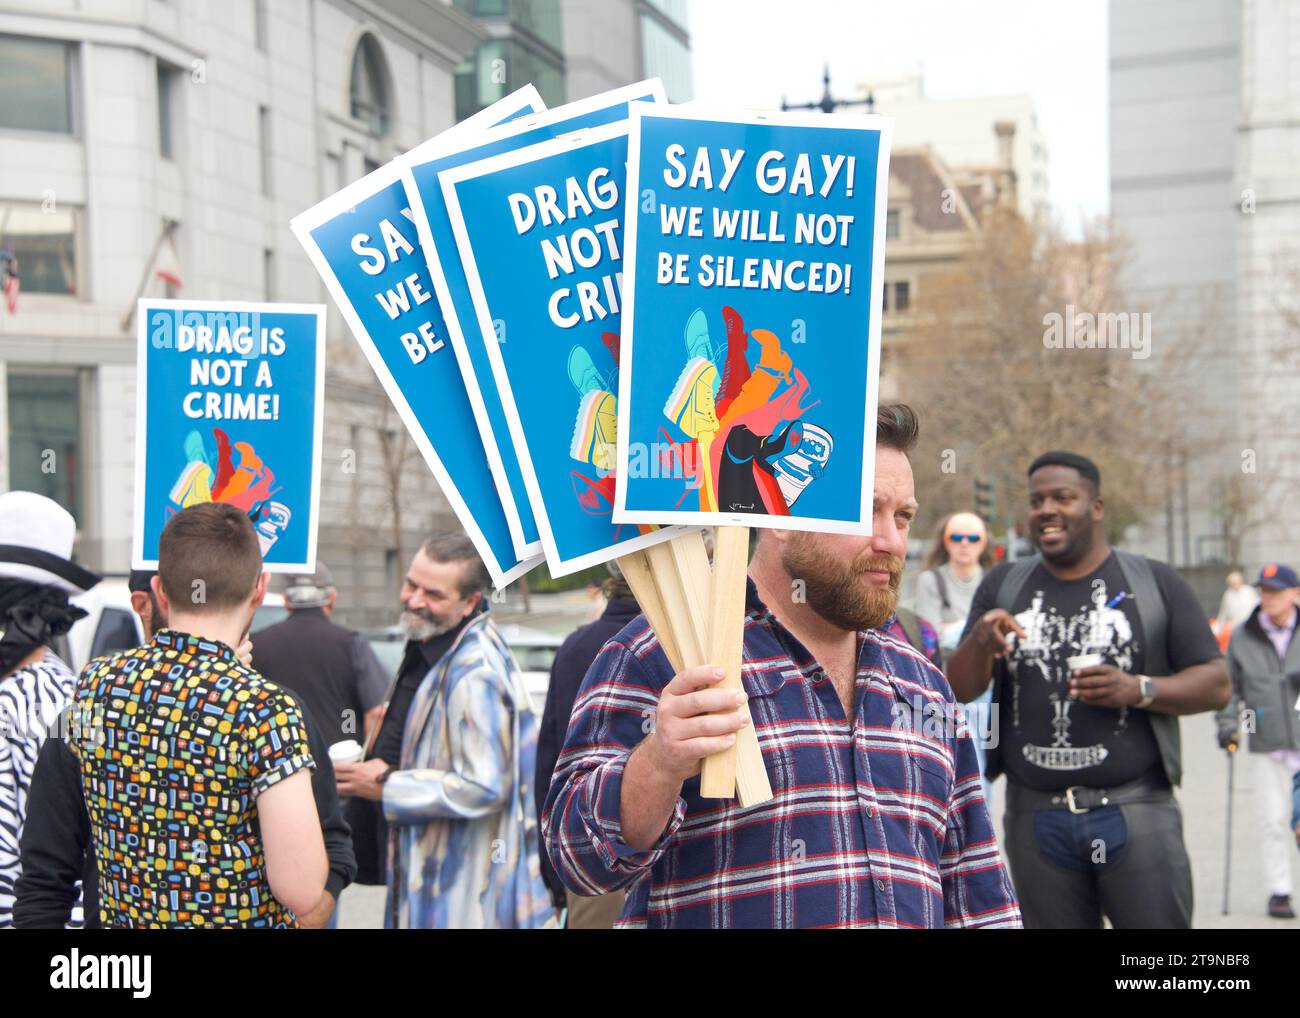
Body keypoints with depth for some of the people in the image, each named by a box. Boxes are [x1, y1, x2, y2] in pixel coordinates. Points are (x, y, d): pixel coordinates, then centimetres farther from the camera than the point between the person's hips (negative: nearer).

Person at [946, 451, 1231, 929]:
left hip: (1136, 811, -2)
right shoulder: (1002, 587, 10)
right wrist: (980, 643, -16)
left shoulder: (1155, 584, 3)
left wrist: (1138, 690, -16)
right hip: (1036, 815, 2)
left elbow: (1216, 683, 1)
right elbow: (959, 690, 6)